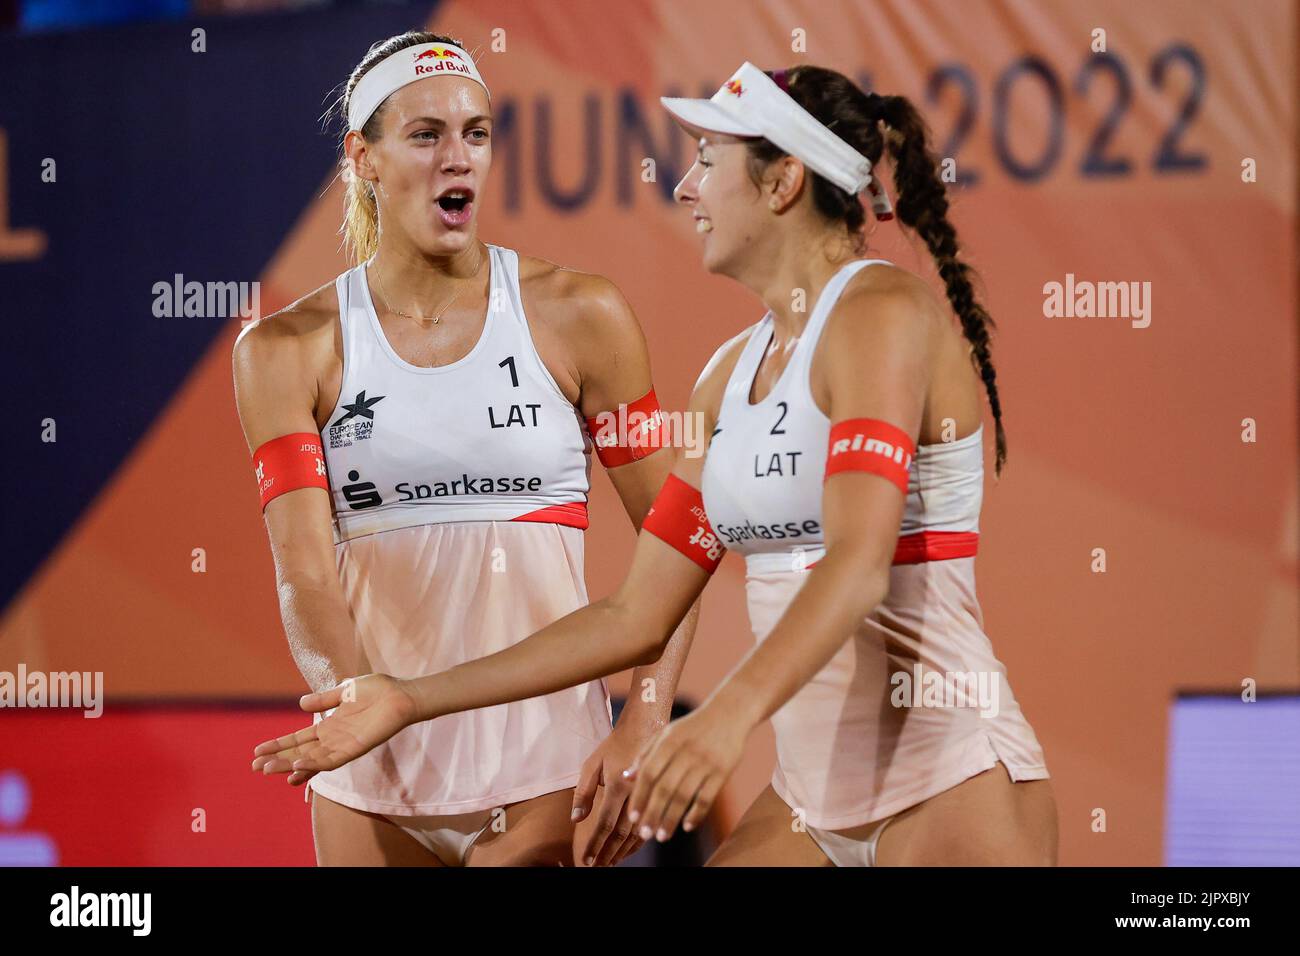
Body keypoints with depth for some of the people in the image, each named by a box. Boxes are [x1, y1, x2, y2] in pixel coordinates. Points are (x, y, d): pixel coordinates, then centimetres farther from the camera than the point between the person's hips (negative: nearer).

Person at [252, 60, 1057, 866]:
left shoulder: (883, 311, -10)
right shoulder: (734, 373, 14)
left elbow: (858, 564, -24)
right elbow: (638, 618, 13)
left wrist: (731, 715, -39)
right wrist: (413, 701, 10)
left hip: (950, 791, -7)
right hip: (815, 798, 7)